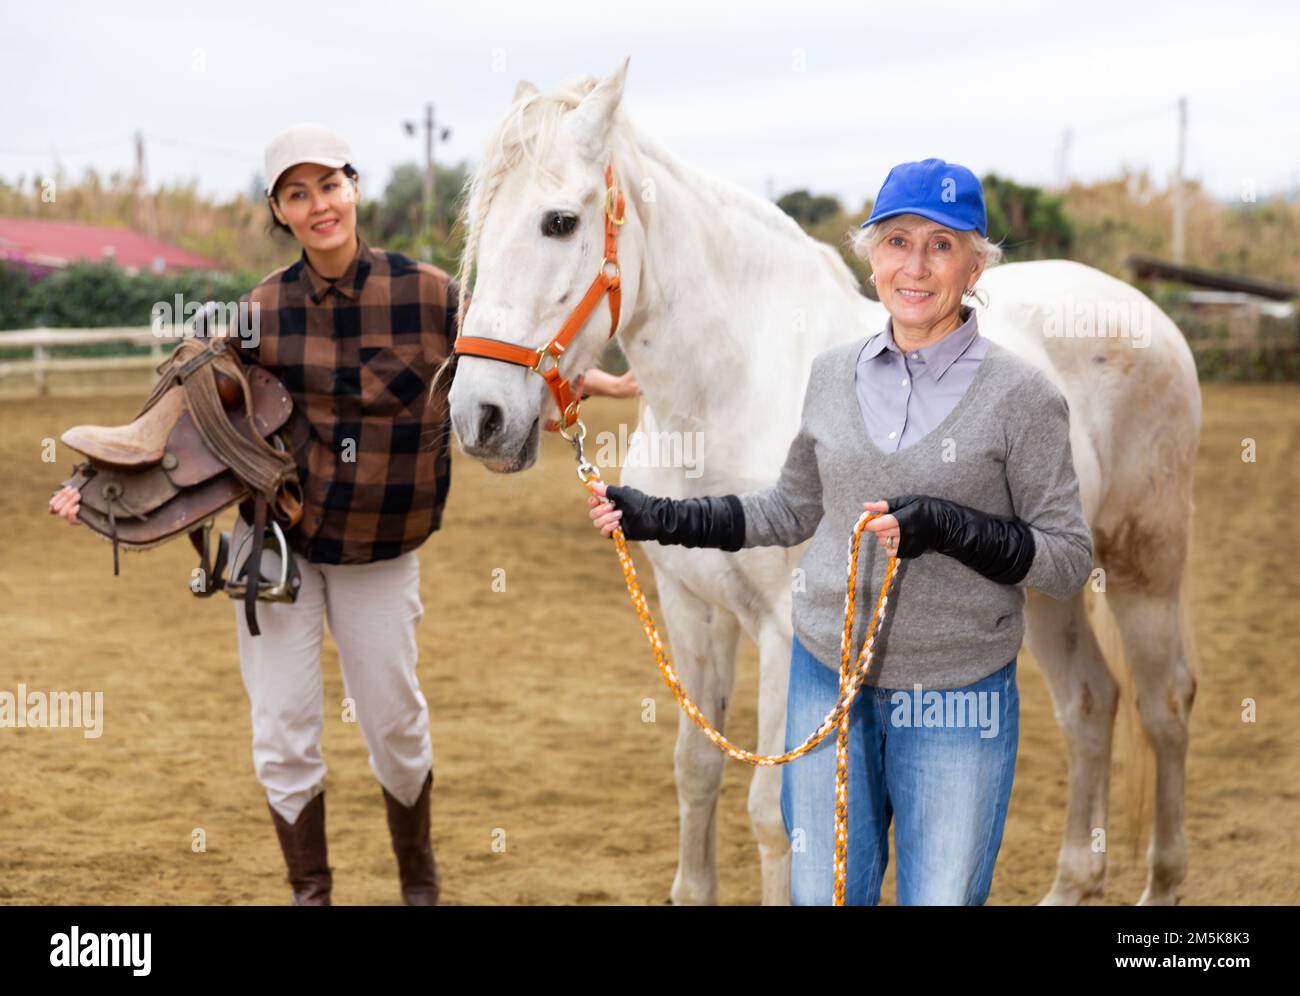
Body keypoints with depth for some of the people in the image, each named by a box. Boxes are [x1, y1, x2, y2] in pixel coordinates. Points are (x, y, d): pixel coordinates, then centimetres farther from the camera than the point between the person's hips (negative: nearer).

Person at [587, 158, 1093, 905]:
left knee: (944, 896, 6)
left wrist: (946, 528, -23)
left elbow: (1070, 559, -9)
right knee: (823, 894, 14)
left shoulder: (1021, 395, -10)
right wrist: (659, 520, 11)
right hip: (827, 682, 4)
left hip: (955, 703, -4)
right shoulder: (834, 376, 3)